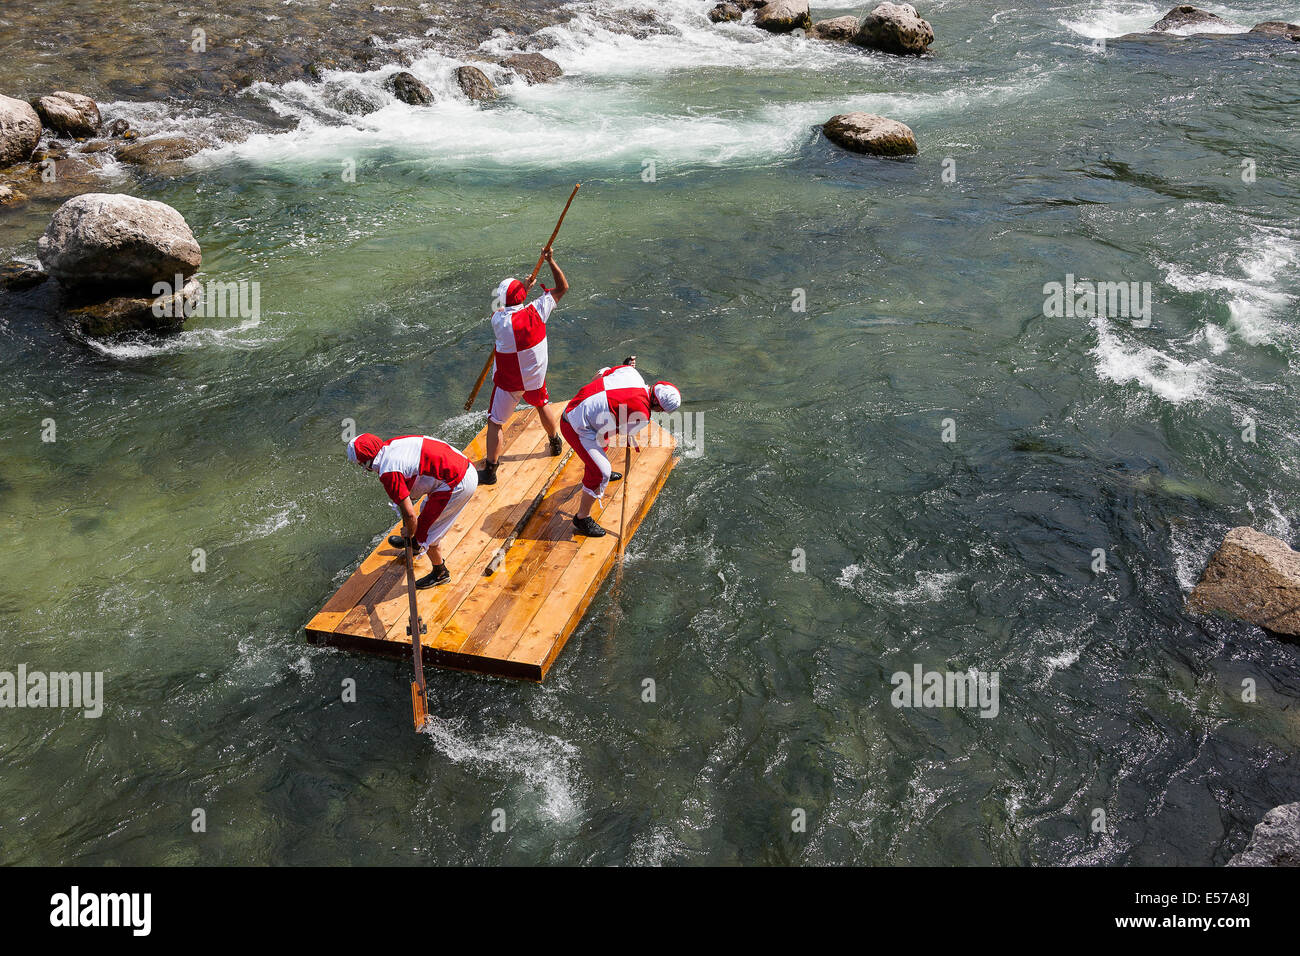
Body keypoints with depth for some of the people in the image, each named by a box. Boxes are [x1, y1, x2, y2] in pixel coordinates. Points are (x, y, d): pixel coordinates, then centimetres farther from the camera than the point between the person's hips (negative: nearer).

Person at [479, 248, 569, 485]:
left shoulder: (499, 320, -26)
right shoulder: (536, 310, -19)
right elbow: (562, 287, -6)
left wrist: (523, 288, 4)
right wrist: (551, 261, -8)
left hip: (509, 381, -4)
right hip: (536, 376, 4)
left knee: (495, 422, 7)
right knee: (542, 404, 31)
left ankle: (490, 470, 10)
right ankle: (556, 443, 51)